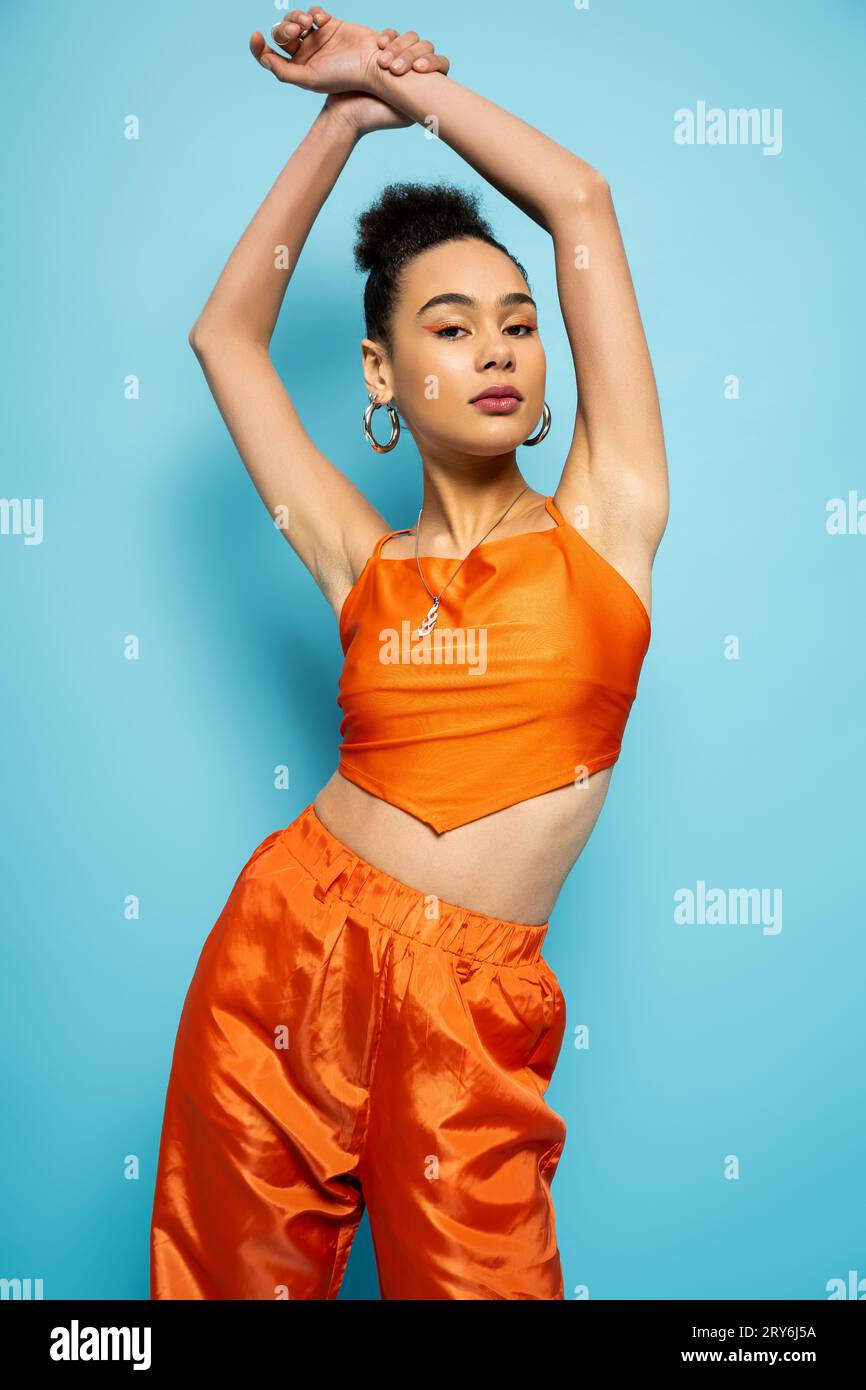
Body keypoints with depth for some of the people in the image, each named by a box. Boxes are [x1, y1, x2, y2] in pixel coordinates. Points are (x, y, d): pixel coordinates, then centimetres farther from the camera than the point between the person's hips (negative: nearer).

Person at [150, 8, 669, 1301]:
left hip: (470, 1012, -1)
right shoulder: (364, 565, 5)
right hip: (286, 949, 2)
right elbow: (224, 332, 12)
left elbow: (582, 201, 2)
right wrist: (344, 116, 14)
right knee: (243, 1275, 16)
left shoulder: (607, 518, 1)